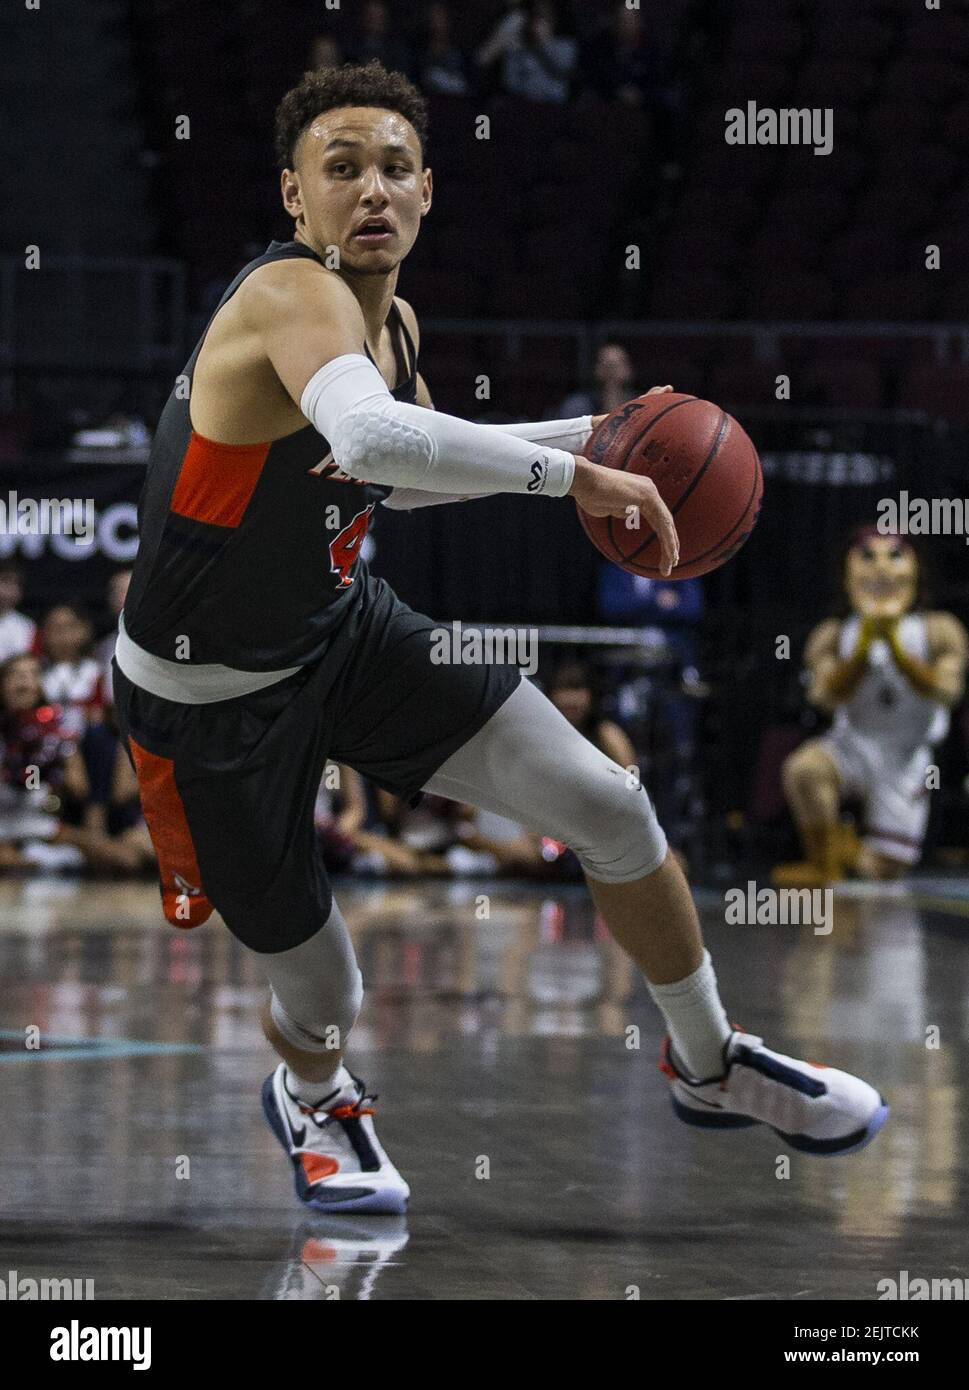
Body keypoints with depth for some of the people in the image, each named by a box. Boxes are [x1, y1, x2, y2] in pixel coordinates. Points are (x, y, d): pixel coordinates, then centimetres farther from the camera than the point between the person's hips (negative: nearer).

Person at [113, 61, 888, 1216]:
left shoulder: (395, 325, -1)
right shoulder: (293, 295, -29)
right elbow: (370, 436, -52)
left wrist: (591, 435, 10)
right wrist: (571, 477, -45)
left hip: (347, 629, 7)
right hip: (210, 691, -7)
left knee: (609, 810, -3)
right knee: (322, 1001, 5)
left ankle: (709, 1069, 20)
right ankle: (310, 1097, 45)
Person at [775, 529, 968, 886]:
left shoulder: (939, 632, -5)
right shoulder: (834, 638, 0)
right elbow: (826, 696, -15)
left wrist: (897, 652, -33)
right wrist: (862, 652, -30)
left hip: (906, 761, 0)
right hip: (853, 746, 0)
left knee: (885, 870, 0)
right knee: (803, 769, -36)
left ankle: (839, 845, 36)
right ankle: (822, 868, -20)